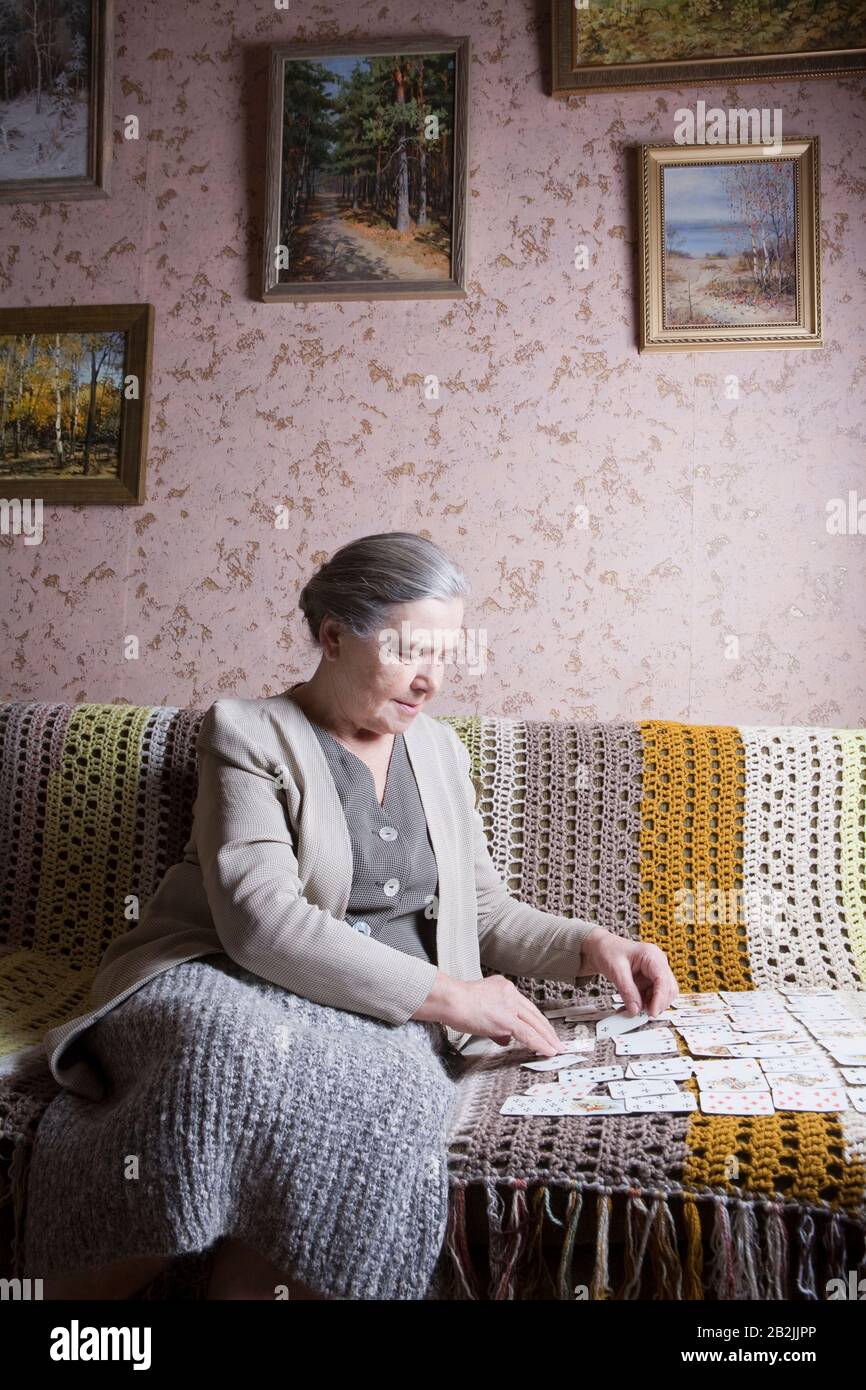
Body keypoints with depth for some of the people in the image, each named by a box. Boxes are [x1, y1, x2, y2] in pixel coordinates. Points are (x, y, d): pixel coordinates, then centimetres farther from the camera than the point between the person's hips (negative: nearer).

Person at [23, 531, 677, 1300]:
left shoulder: (439, 749, 15)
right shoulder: (247, 732, -4)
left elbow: (484, 910, 20)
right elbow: (260, 919, -18)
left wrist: (590, 944, 1)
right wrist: (440, 994, -21)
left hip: (387, 1017, 3)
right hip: (228, 987, -3)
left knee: (390, 1093, -34)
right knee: (245, 1051, -39)